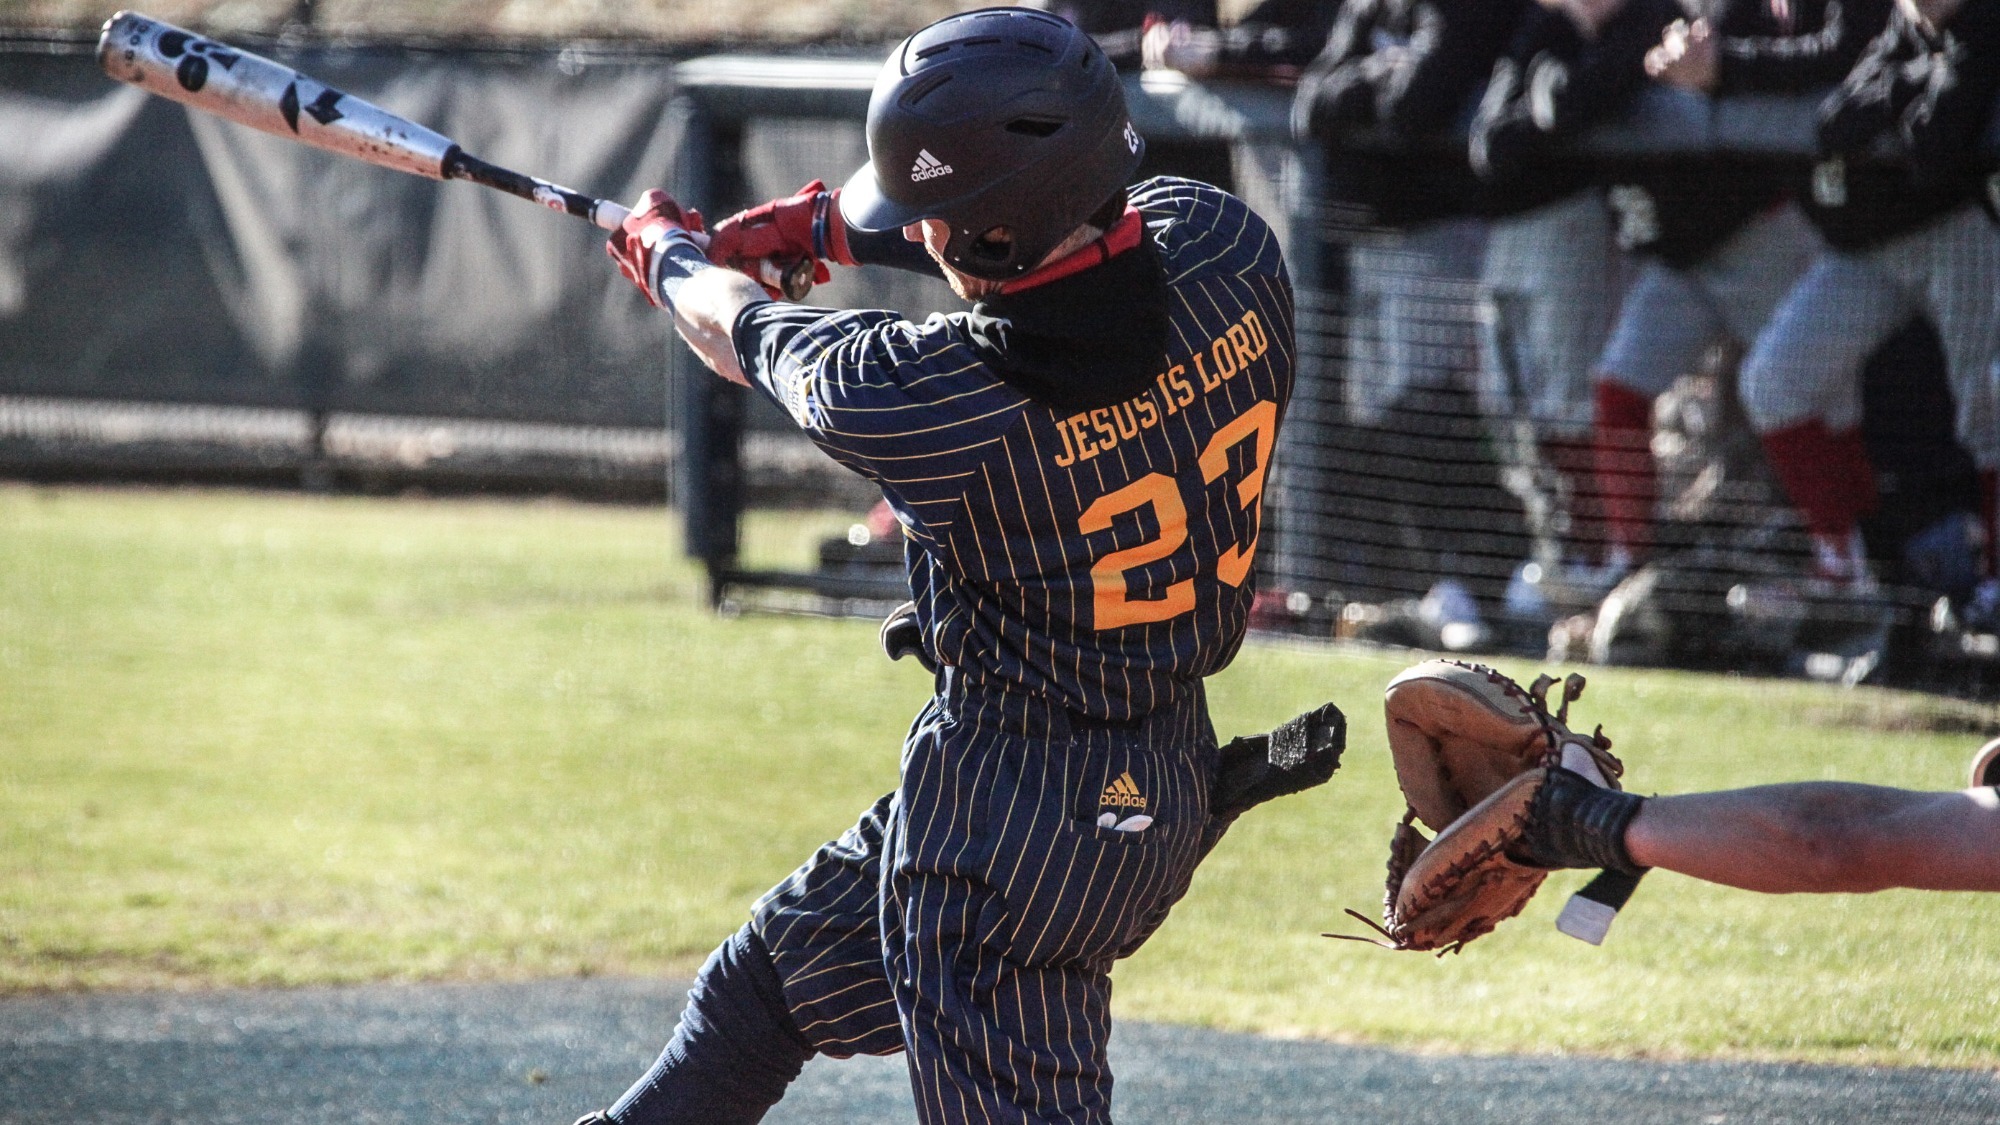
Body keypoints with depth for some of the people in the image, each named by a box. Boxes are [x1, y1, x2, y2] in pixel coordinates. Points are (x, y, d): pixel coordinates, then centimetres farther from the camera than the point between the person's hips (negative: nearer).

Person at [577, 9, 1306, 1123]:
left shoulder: (916, 406, -28)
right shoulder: (1228, 248, -15)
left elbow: (742, 333, -4)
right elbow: (1075, 220, 10)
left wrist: (666, 252, 19)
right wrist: (830, 225, 20)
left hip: (1014, 844, -8)